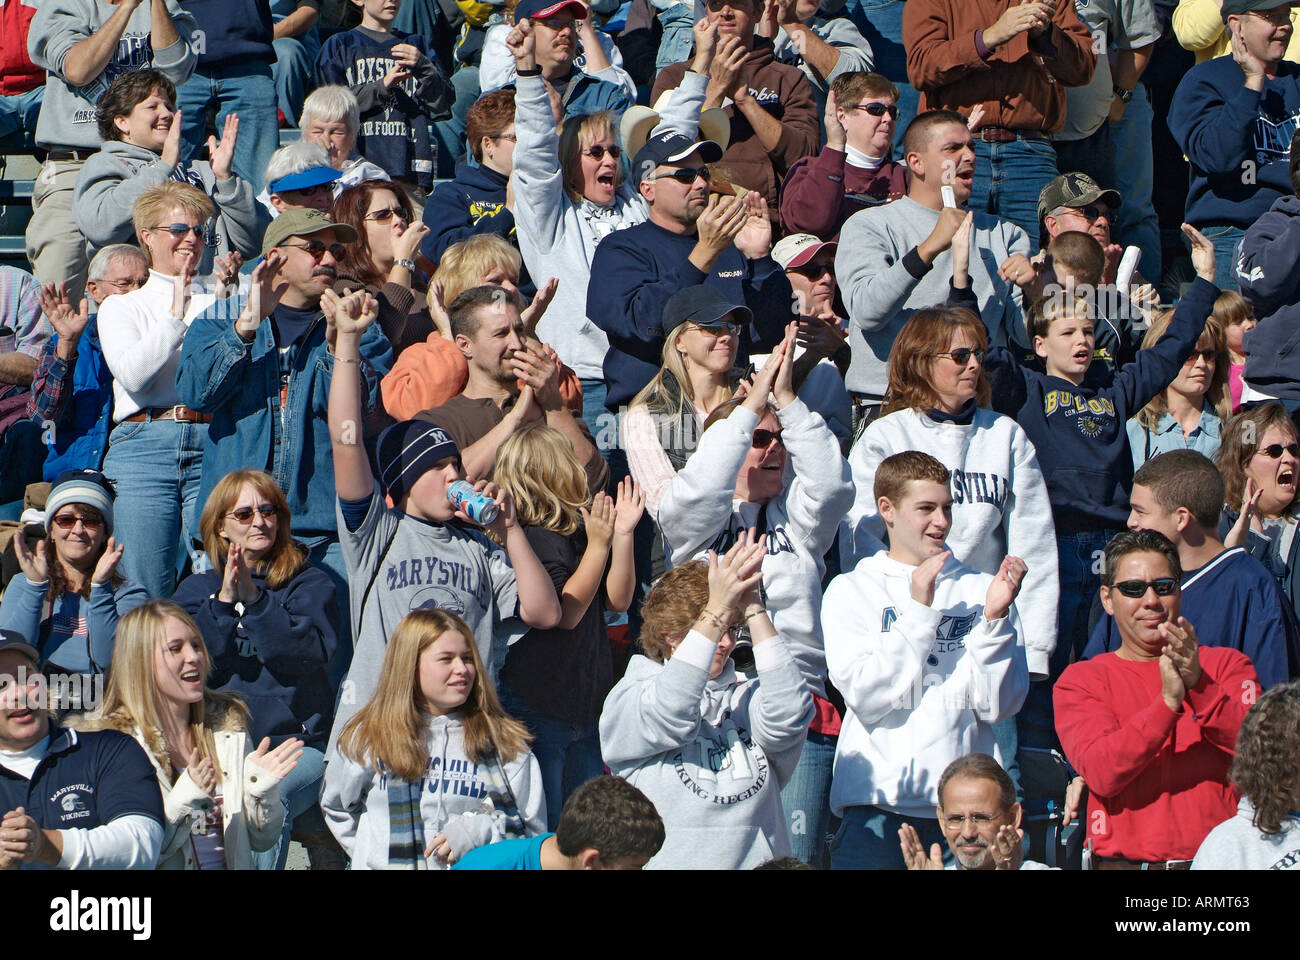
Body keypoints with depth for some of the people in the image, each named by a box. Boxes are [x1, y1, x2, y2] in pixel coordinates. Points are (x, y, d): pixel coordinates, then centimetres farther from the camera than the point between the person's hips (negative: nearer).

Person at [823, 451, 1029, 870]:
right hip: (877, 801, -1)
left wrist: (995, 617, -9)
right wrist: (919, 611, -9)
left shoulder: (980, 590, 10)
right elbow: (865, 697, -7)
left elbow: (997, 706, 2)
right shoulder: (851, 591, 7)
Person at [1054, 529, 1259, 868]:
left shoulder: (1226, 665, 15)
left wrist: (1198, 685, -15)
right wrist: (1168, 702, -17)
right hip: (1123, 861, 0)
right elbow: (1101, 774, -7)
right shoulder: (1080, 681, 11)